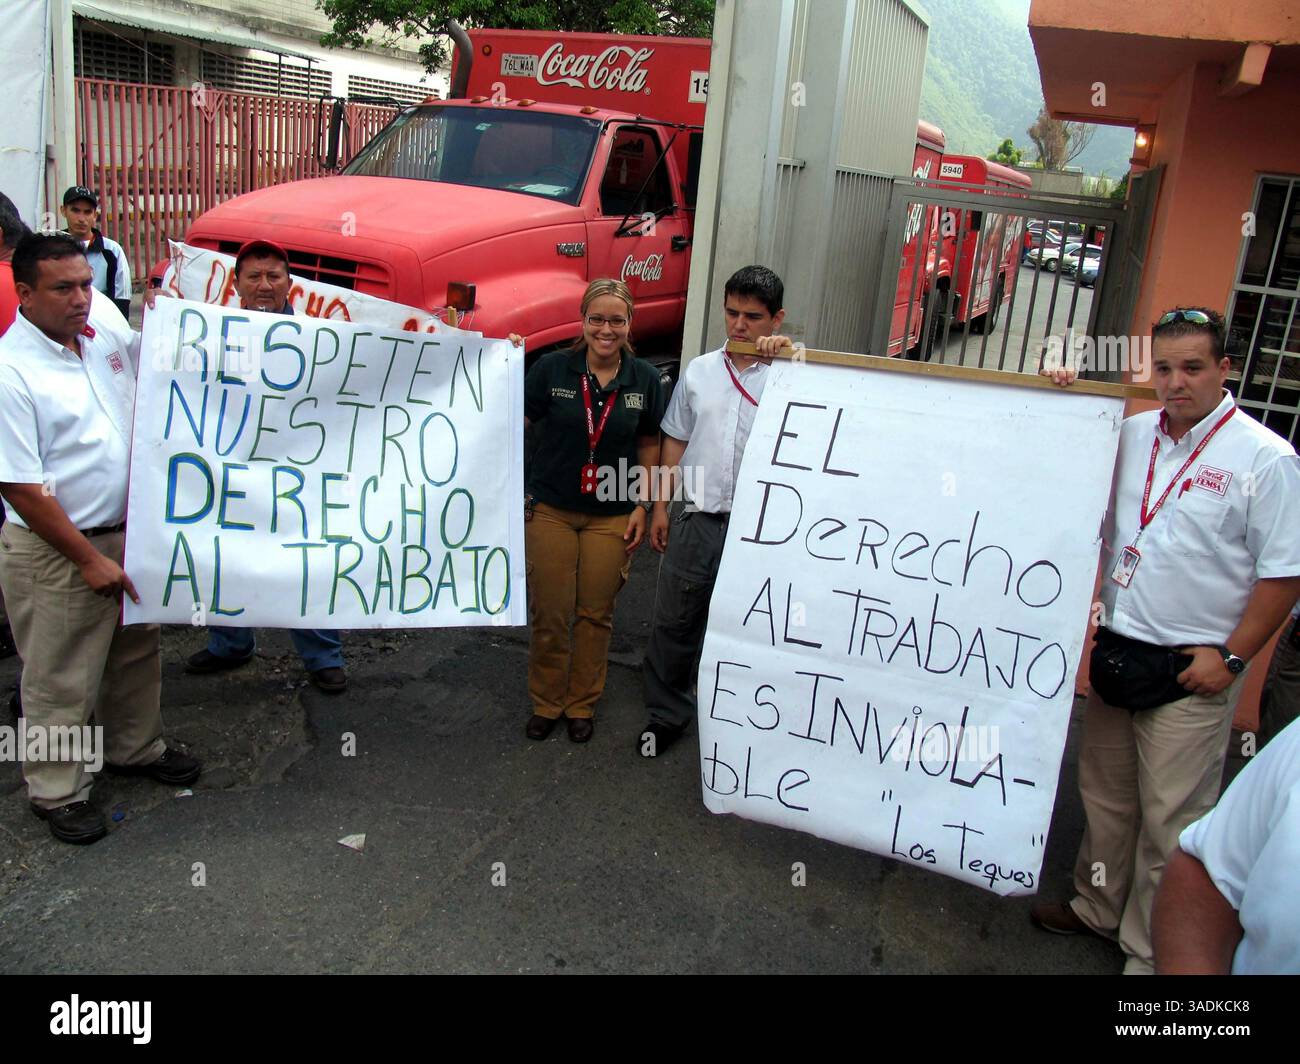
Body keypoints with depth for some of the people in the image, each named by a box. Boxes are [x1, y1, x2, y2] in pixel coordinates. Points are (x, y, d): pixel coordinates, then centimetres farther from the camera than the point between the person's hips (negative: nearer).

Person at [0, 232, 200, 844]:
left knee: (136, 651, 22)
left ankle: (136, 749, 44)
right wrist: (88, 559, -17)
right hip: (54, 553, -7)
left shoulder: (104, 318, 0)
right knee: (61, 680, 7)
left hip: (127, 530, 7)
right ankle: (56, 793, 26)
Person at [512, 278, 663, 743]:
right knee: (549, 614, 6)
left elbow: (649, 445, 6)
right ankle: (545, 702, 26)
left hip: (611, 516, 1)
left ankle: (582, 704, 28)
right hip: (551, 509, -1)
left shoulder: (645, 378, -1)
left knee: (596, 614, 10)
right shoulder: (551, 368, -6)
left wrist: (642, 505, 1)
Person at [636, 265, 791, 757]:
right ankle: (668, 713, 32)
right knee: (674, 622, 13)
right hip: (698, 519, 3)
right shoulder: (699, 371, 7)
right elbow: (675, 441, 13)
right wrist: (660, 506, 12)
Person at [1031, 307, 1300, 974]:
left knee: (1170, 818, 3)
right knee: (1105, 793, 18)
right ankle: (1098, 907, 38)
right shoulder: (1130, 436, 5)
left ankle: (1150, 949, 21)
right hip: (1117, 649, 6)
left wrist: (1231, 655, -12)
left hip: (1192, 669, -5)